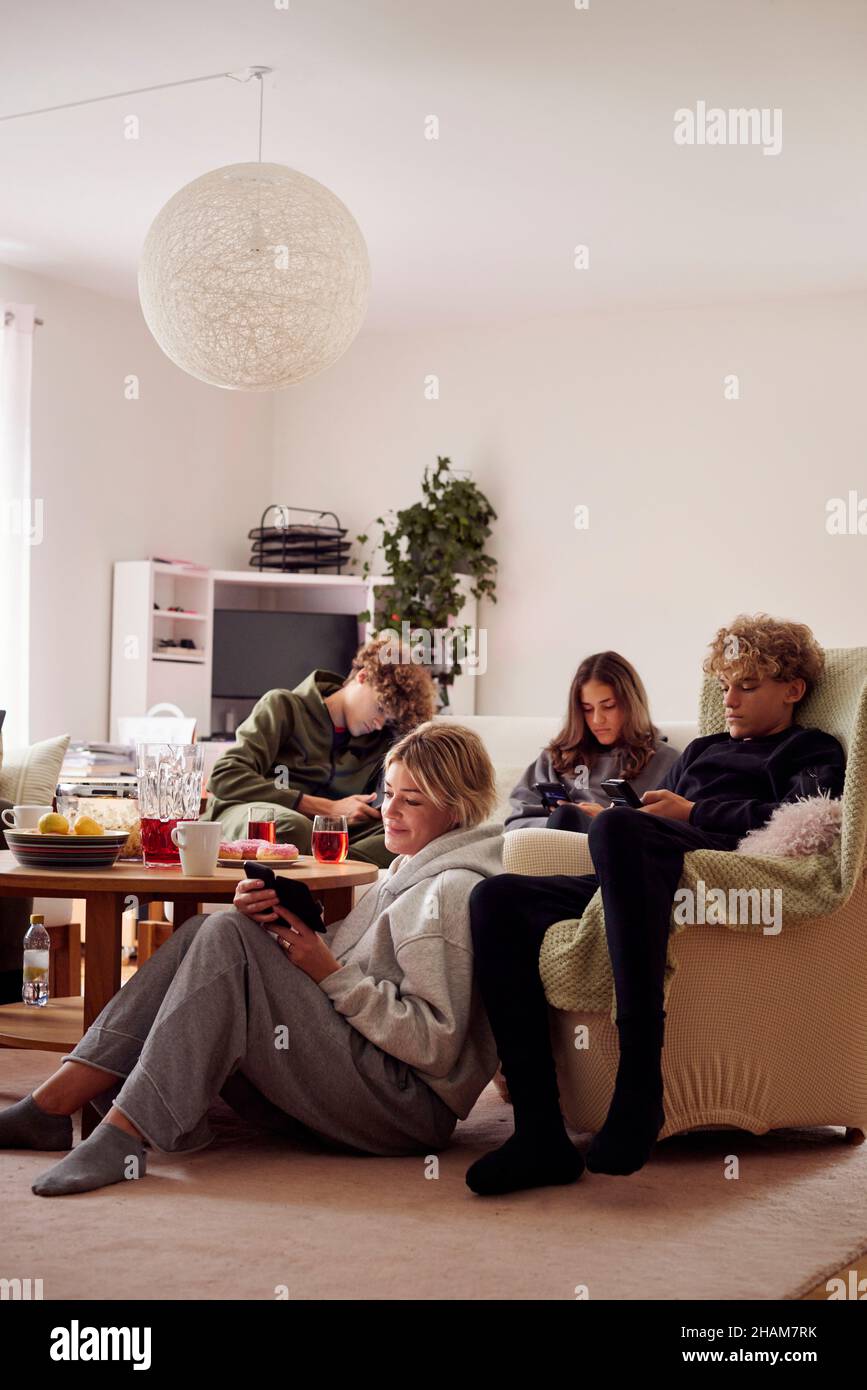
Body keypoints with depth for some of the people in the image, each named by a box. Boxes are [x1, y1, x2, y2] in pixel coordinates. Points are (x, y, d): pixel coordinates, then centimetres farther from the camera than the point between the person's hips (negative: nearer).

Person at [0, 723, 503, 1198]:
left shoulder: (454, 891, -10)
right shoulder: (410, 873, 20)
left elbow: (437, 1044, -18)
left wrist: (331, 973, -18)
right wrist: (268, 918, -4)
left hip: (408, 1106, -9)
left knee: (228, 938, -19)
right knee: (205, 932, 0)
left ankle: (125, 1134, -27)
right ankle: (48, 1108, -10)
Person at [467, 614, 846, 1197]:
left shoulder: (812, 752, 23)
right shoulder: (703, 750, 42)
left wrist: (693, 813, 2)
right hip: (644, 882, 7)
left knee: (618, 826, -39)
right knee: (498, 898, -21)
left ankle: (641, 1085, -46)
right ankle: (541, 1134, -30)